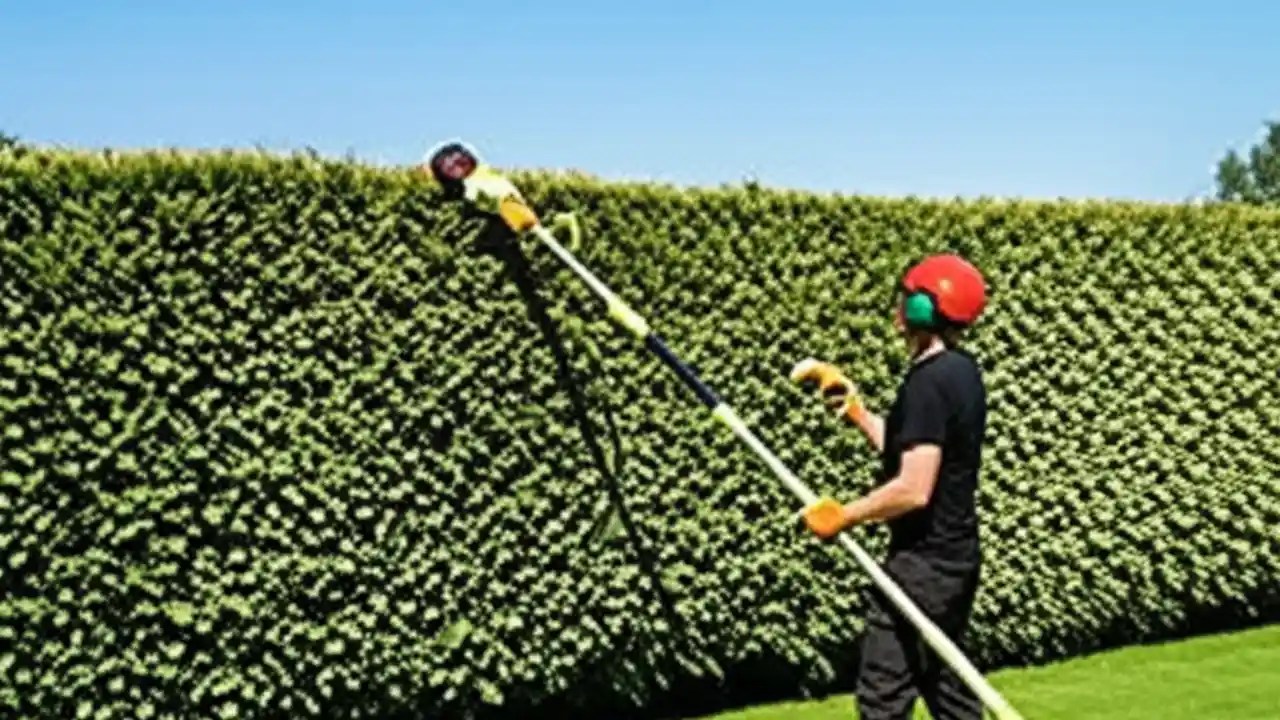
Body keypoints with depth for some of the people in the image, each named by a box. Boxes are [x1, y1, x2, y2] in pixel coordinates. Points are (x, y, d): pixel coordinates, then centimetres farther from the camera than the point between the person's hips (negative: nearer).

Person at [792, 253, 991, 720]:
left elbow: (913, 488, -25)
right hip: (957, 554, 10)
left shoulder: (928, 382, -19)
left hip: (923, 561, -10)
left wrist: (843, 516, -15)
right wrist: (856, 411, 14)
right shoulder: (962, 373, 10)